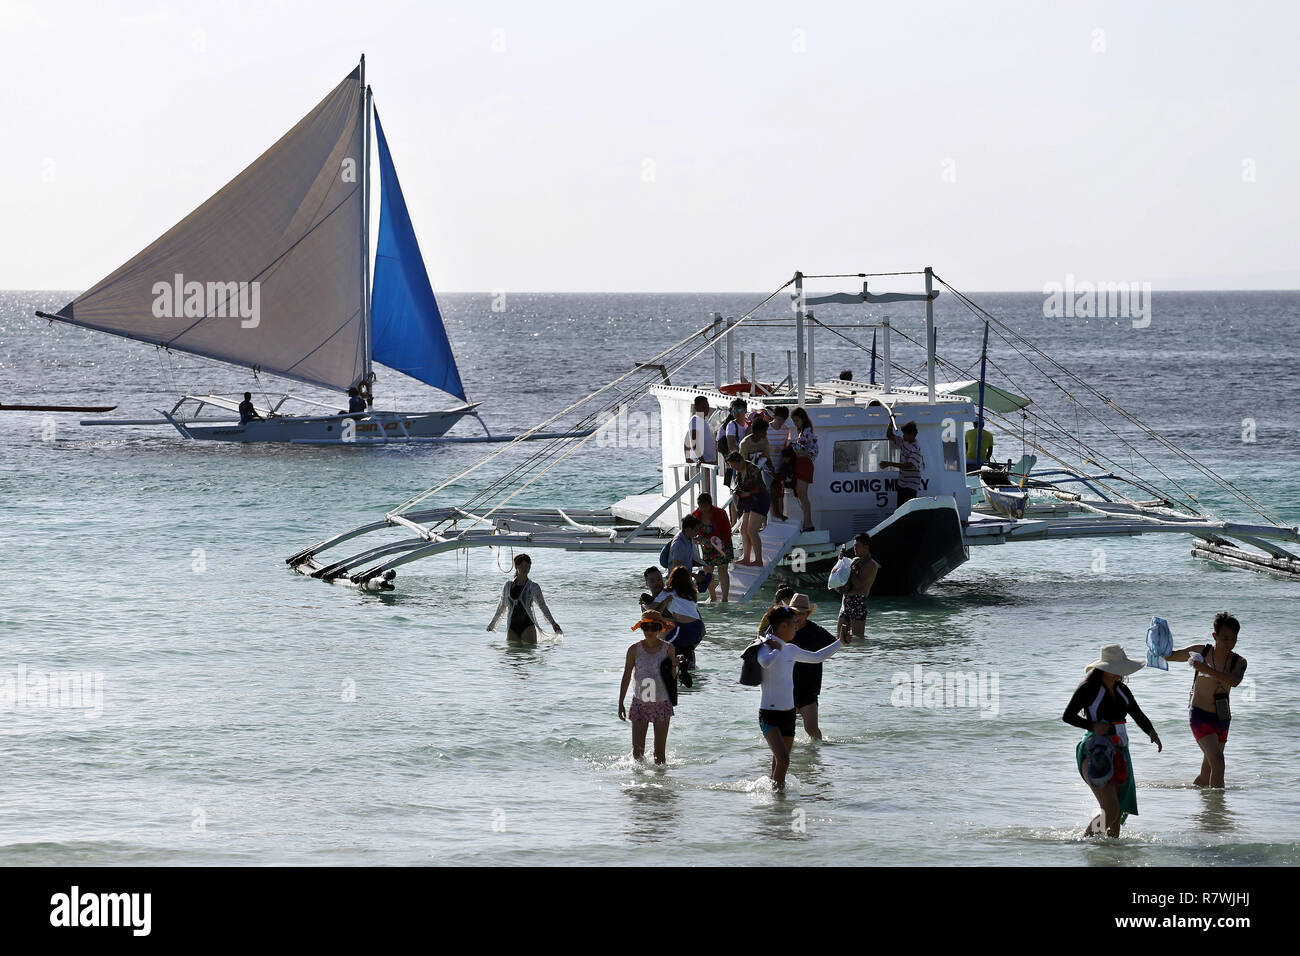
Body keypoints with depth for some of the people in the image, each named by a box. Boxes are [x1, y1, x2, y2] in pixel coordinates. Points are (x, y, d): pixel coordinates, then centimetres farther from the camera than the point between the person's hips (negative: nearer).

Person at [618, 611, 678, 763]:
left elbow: (672, 678, 3)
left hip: (662, 704, 0)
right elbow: (626, 677, 2)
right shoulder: (635, 650, -3)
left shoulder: (667, 648, -2)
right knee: (637, 752, 1)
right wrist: (620, 703, -1)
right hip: (640, 704, 0)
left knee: (660, 752, 0)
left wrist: (674, 667, -19)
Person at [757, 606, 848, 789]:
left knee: (780, 761, 12)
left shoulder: (790, 650, 12)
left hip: (788, 713, 8)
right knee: (783, 760, -21)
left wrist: (840, 643, 28)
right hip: (769, 714, -8)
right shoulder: (766, 648, -12)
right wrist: (777, 649, -18)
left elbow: (816, 657, 27)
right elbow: (766, 663, -37)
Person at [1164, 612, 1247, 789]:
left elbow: (1234, 681, -23)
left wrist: (1208, 670, -35)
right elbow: (1169, 656, 9)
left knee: (1207, 773, 10)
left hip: (1221, 718, 4)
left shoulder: (1238, 662, -1)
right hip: (1199, 716, -4)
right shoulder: (1201, 651, -3)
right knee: (1217, 761, -21)